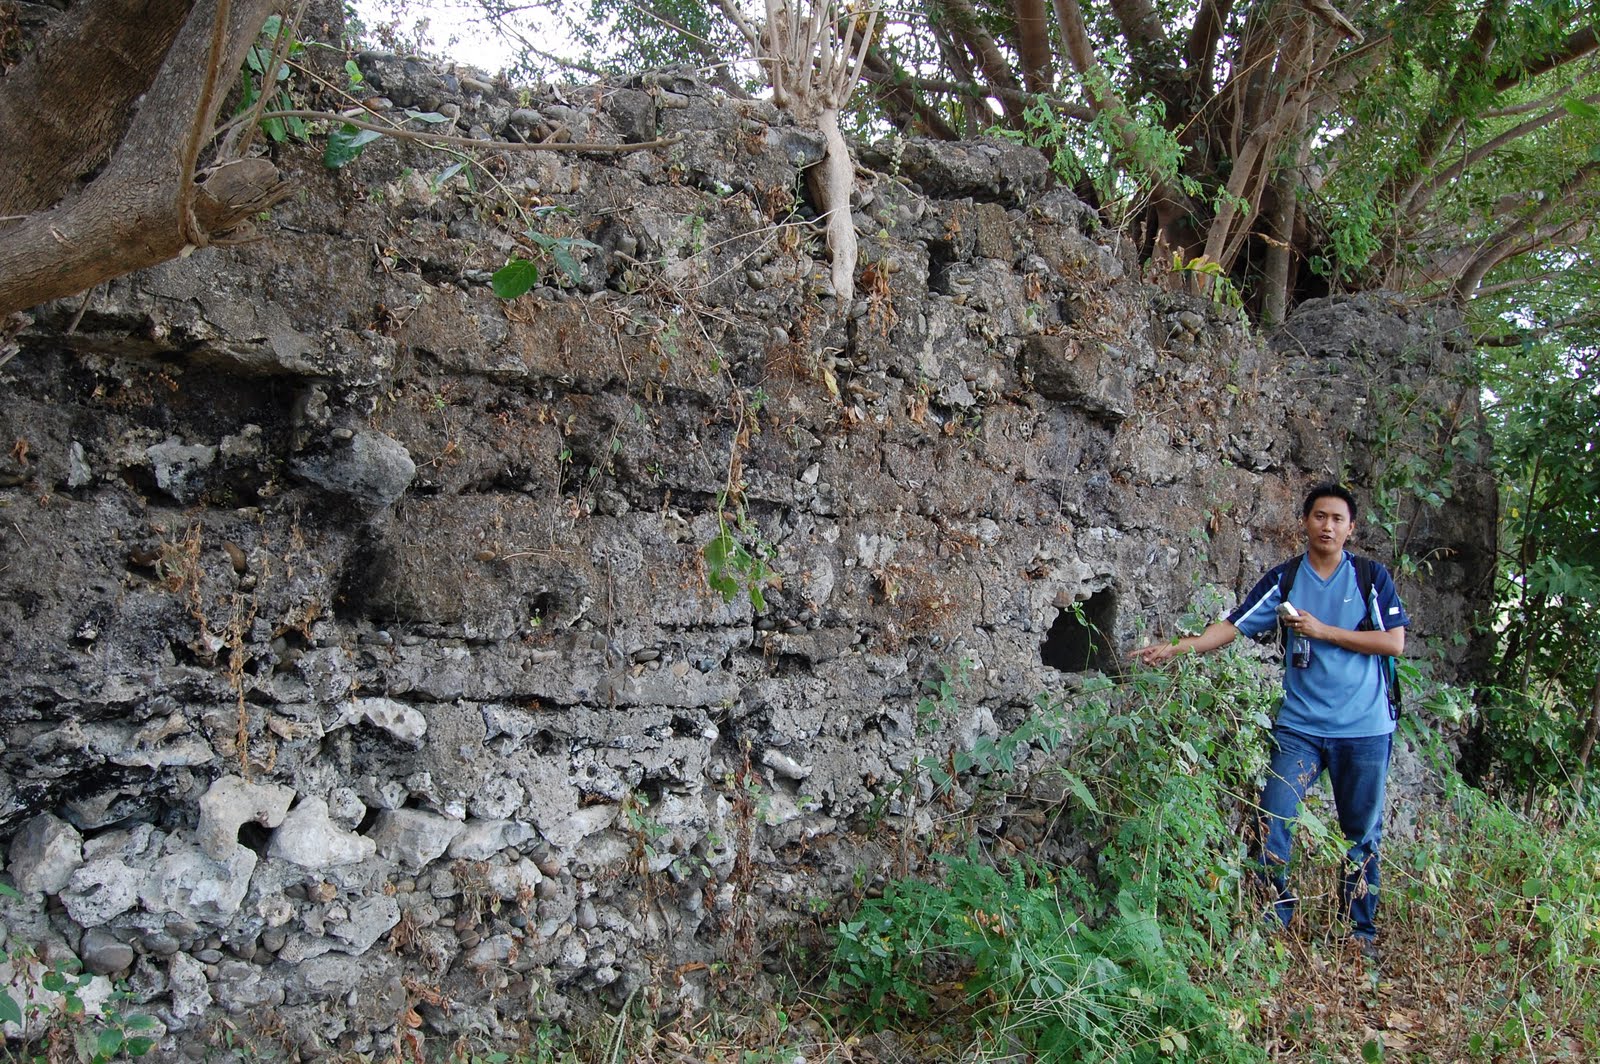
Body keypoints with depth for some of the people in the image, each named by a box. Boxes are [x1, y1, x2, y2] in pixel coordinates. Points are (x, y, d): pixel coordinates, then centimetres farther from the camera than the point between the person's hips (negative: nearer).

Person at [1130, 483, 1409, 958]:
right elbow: (1233, 625, 1)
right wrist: (1176, 648, -10)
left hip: (1365, 727, 0)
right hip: (1301, 724, 1)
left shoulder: (1372, 577, 2)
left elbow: (1394, 641, -6)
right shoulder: (1283, 578, 4)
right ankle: (1274, 920, 6)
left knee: (1362, 831, 8)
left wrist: (1323, 631, -12)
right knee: (1272, 820, -8)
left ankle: (1361, 931, 22)